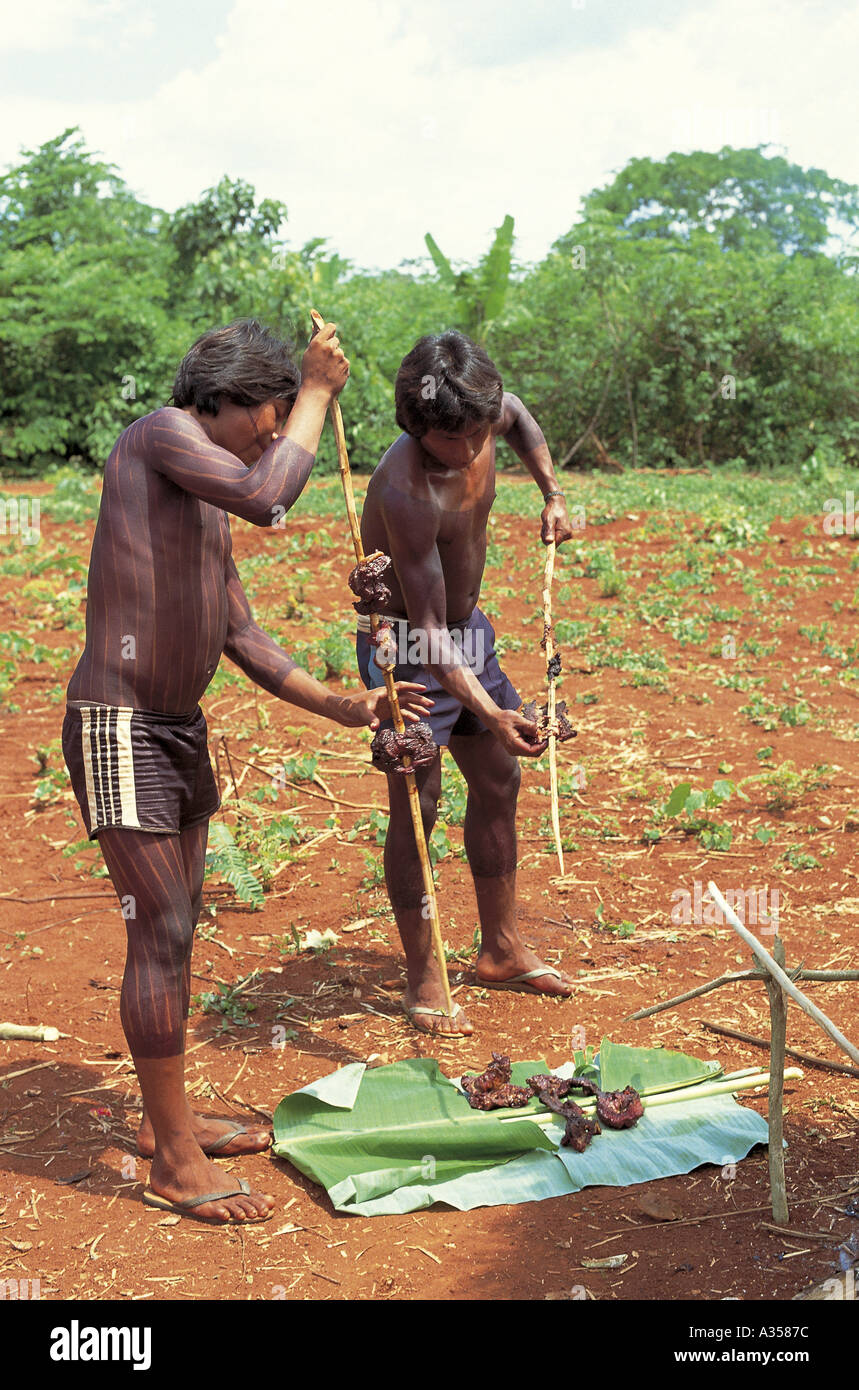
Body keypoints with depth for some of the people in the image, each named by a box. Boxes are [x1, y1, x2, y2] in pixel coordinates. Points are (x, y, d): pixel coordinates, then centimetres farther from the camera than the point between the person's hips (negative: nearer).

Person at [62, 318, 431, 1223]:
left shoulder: (208, 505, 17)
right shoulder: (159, 435, -10)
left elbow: (244, 642, 18)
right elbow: (269, 498, -28)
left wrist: (343, 708, 11)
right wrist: (318, 388, -15)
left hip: (179, 731, 10)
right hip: (118, 729, -10)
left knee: (175, 929, 16)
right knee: (159, 937, -6)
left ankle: (167, 1120, 31)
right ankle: (173, 1164, 4)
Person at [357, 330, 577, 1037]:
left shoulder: (481, 423, -12)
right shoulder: (405, 493, -33)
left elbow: (518, 415, 17)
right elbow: (427, 628, -34)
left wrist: (552, 493, 9)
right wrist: (489, 711, -41)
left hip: (467, 626, 8)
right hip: (408, 647, -8)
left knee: (498, 783, 14)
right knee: (415, 806, -5)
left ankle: (503, 951, 28)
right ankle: (424, 981, 7)